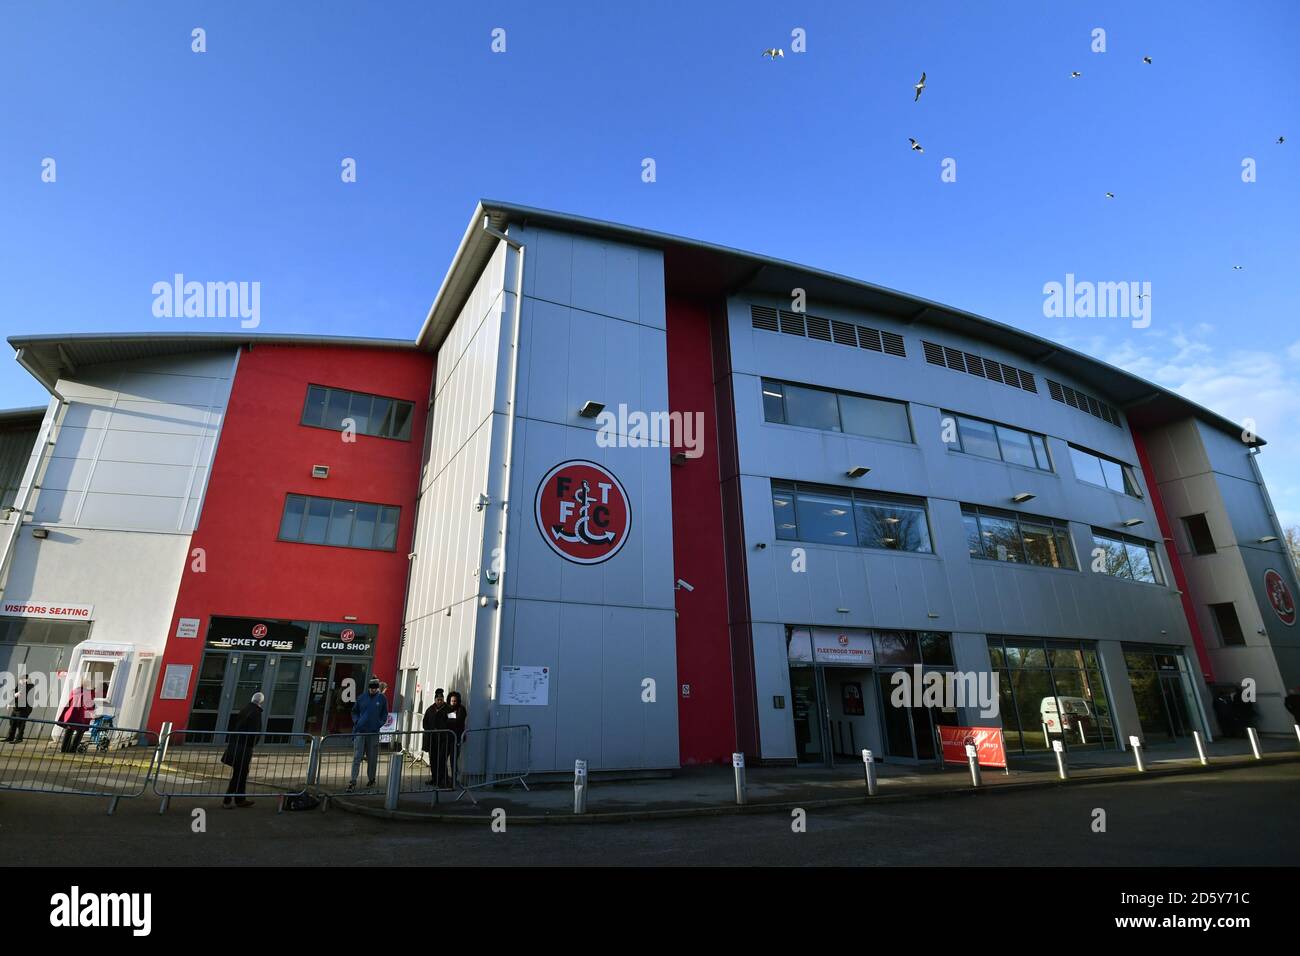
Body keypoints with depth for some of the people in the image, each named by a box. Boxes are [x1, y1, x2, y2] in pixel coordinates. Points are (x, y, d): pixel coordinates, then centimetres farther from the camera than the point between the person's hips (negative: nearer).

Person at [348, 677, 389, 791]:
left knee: (372, 758, 9)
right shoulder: (362, 698, 3)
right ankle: (353, 781, -2)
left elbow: (384, 714, 7)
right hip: (360, 731, 0)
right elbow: (354, 712, 14)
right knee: (357, 757, -5)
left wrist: (379, 724, -7)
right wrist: (356, 721, -1)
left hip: (374, 732, 0)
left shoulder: (382, 699, 1)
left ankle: (371, 779, 25)